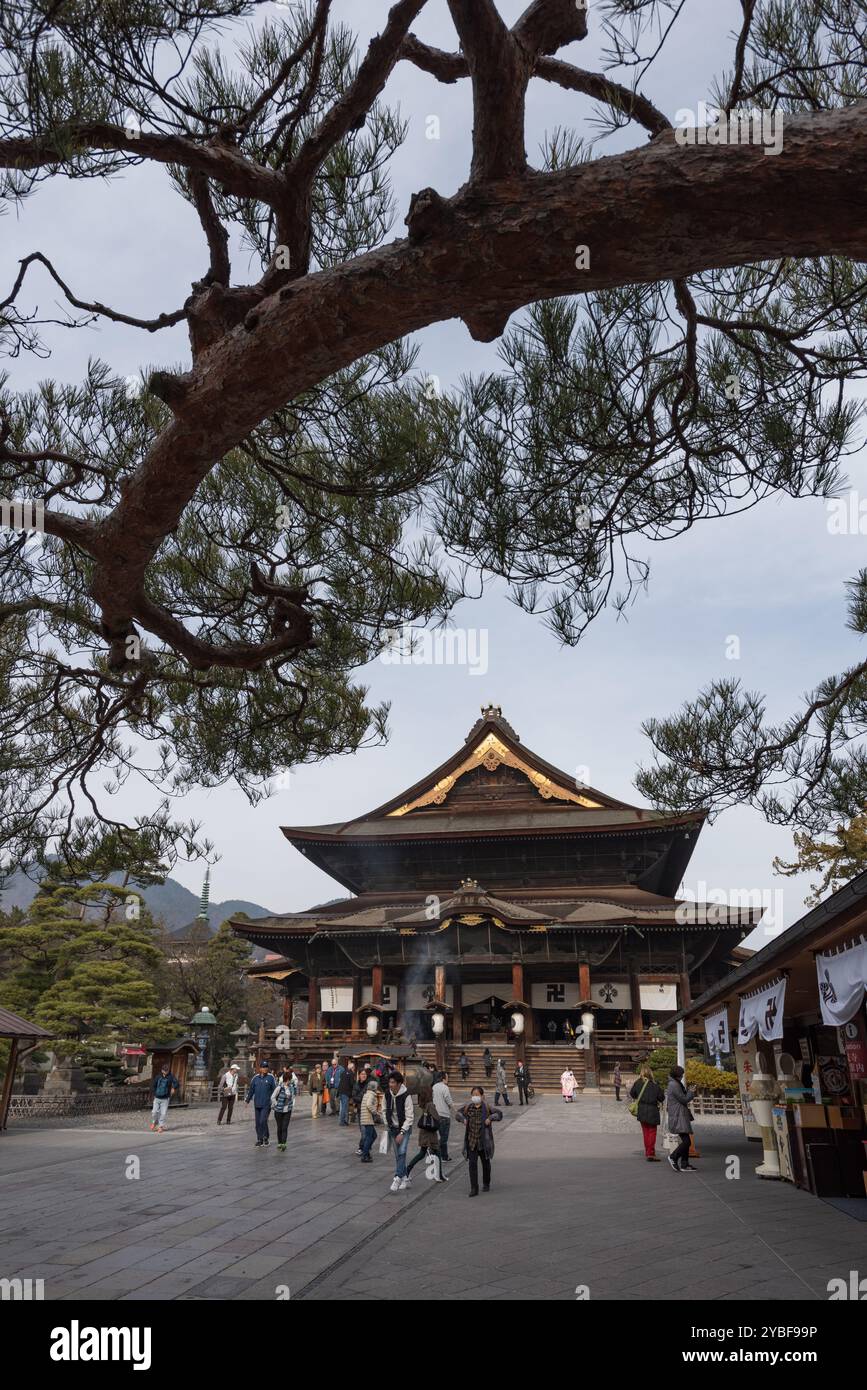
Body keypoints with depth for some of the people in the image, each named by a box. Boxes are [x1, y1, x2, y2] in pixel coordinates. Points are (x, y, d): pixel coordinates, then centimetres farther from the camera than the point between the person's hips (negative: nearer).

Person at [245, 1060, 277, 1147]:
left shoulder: (270, 1077, -4)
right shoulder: (256, 1078, 6)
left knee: (263, 1121, -13)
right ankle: (260, 1140, 19)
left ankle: (266, 1137, 8)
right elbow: (251, 1090, 14)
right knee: (258, 1123, 8)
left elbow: (274, 1090, -1)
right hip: (257, 1104, 4)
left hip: (266, 1104, -4)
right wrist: (247, 1100, 14)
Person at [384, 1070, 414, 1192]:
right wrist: (387, 1125, 6)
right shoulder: (387, 1094, -4)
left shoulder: (406, 1096, -21)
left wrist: (402, 1133, -22)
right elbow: (386, 1110, 12)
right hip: (393, 1128, 5)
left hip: (405, 1128, -5)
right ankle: (405, 1178, 21)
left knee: (401, 1152, -19)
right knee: (398, 1154, 8)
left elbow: (409, 1117, -19)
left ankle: (398, 1178, -16)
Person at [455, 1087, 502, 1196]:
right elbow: (457, 1113, 15)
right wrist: (463, 1119, -4)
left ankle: (486, 1184, 37)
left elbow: (499, 1114, -11)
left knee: (485, 1162, 16)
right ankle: (474, 1188, -4)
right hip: (471, 1141, 1)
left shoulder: (487, 1107, -7)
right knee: (472, 1164, -7)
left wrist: (490, 1118, -25)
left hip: (484, 1140, -1)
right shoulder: (468, 1108, 1)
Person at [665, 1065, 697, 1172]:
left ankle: (684, 1164, 10)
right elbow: (684, 1099, -13)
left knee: (685, 1141, 9)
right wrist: (691, 1092, 2)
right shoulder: (674, 1085, -15)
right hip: (678, 1117, -11)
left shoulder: (672, 1084, 19)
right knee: (686, 1141, -15)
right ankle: (673, 1157, -2)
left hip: (681, 1117, 11)